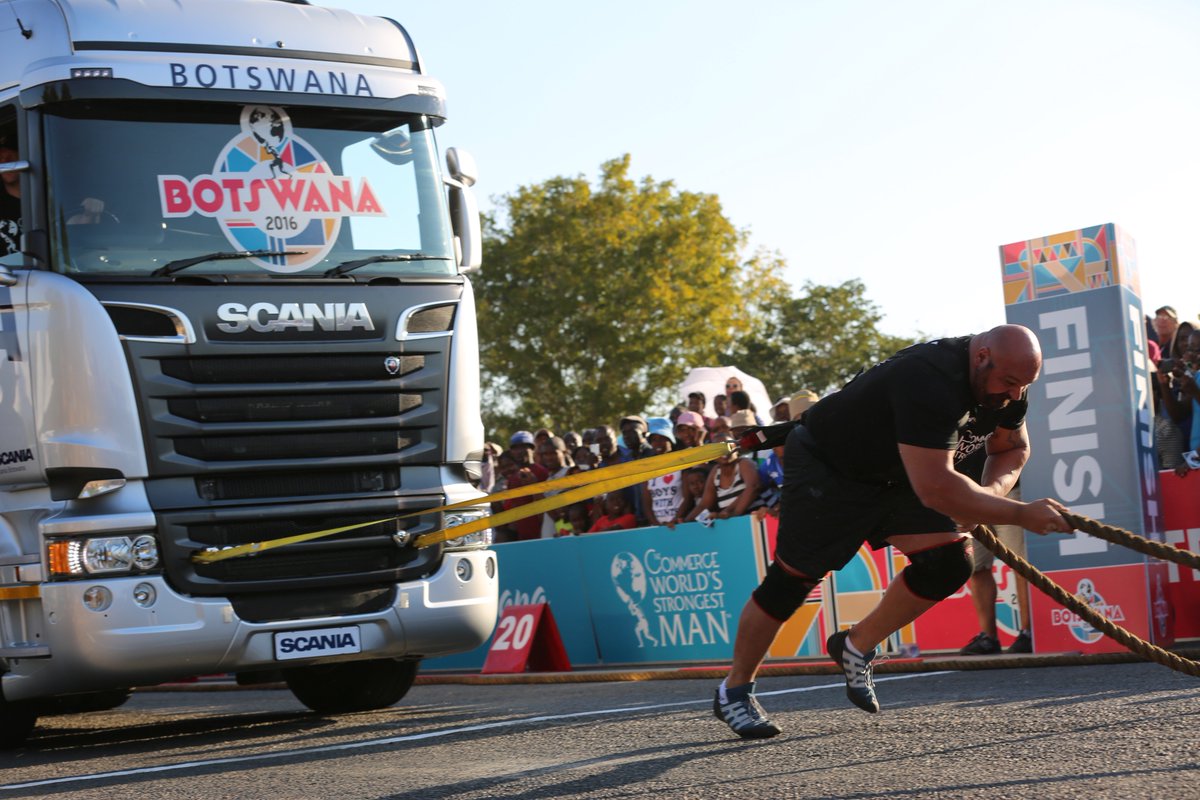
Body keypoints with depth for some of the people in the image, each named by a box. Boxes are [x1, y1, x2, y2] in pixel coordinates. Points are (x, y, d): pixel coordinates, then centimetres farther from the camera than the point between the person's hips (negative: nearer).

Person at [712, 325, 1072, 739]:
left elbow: (1012, 449, 6)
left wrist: (989, 493, -15)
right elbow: (934, 487, -44)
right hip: (824, 467, -8)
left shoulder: (999, 376, -11)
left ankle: (856, 646, 12)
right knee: (792, 581, -4)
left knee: (950, 563, -7)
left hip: (891, 473, 8)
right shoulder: (930, 382, -39)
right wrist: (1018, 513, -40)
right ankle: (734, 690, 14)